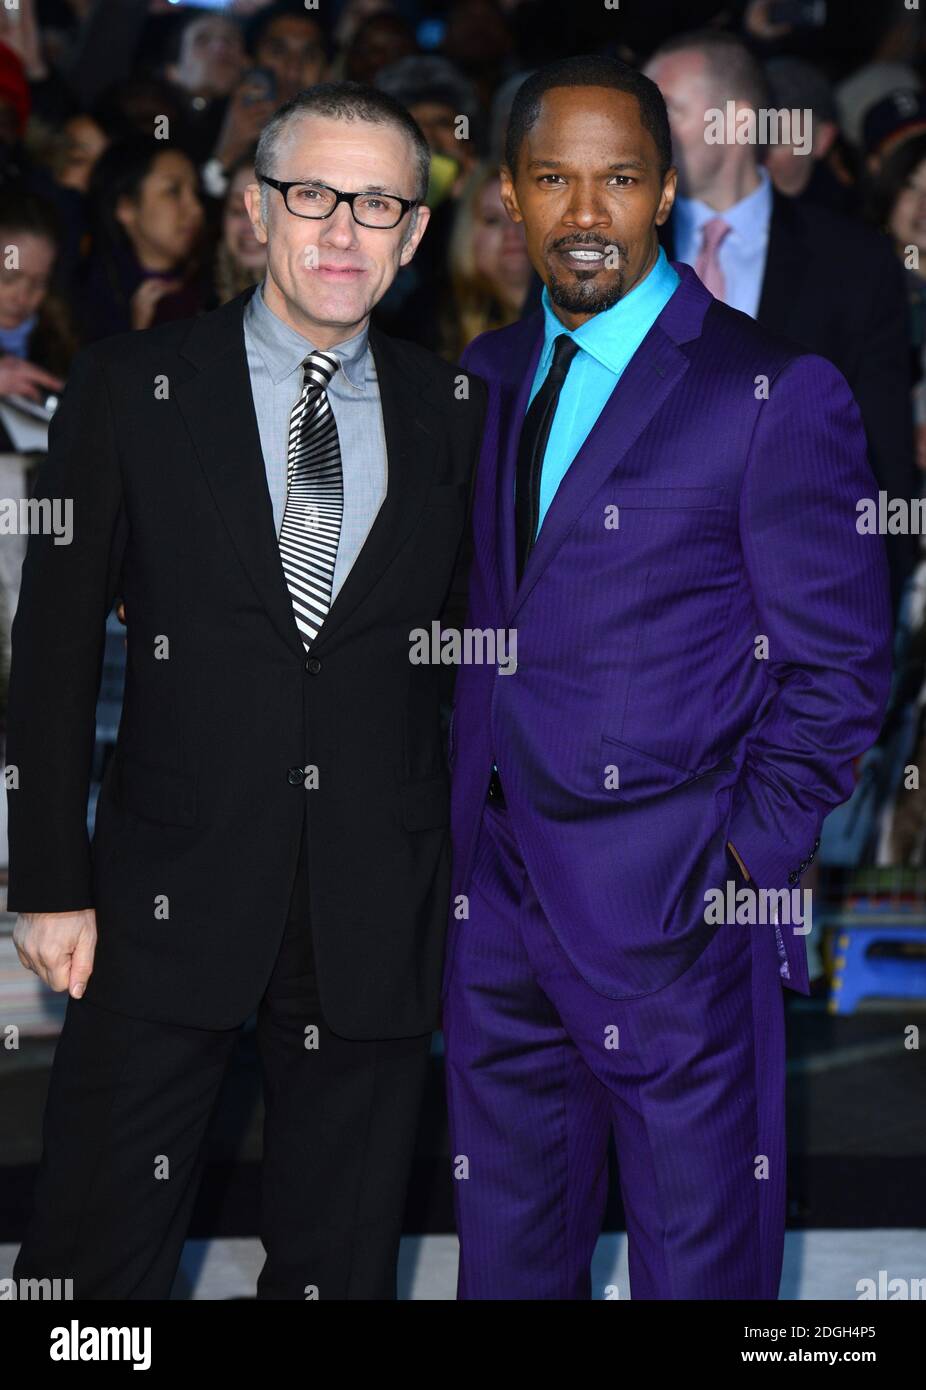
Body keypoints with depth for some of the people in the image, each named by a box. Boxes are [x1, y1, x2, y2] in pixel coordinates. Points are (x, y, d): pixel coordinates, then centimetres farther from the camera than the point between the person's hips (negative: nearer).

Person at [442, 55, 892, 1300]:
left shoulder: (775, 391, -9)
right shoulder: (489, 376, 11)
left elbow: (841, 661, -7)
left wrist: (750, 860, -11)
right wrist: (466, 820, 7)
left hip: (672, 912, -5)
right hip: (498, 894, 6)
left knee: (697, 1254, 5)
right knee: (507, 1240, 15)